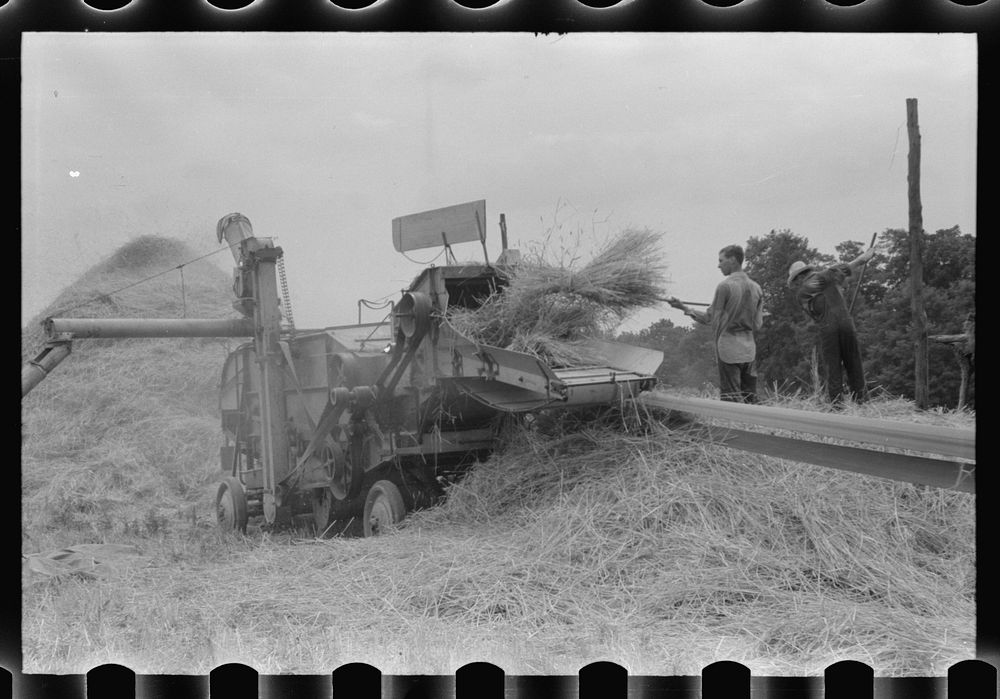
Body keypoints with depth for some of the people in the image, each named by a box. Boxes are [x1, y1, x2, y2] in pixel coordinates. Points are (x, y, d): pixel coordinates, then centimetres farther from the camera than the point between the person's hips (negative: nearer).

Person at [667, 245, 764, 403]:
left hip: (728, 348, -5)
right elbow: (758, 324, 10)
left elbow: (711, 319, -5)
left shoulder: (725, 286, -9)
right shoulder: (756, 287, 7)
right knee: (750, 399, 8)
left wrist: (683, 307, 4)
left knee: (731, 399, -4)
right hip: (749, 349, 5)